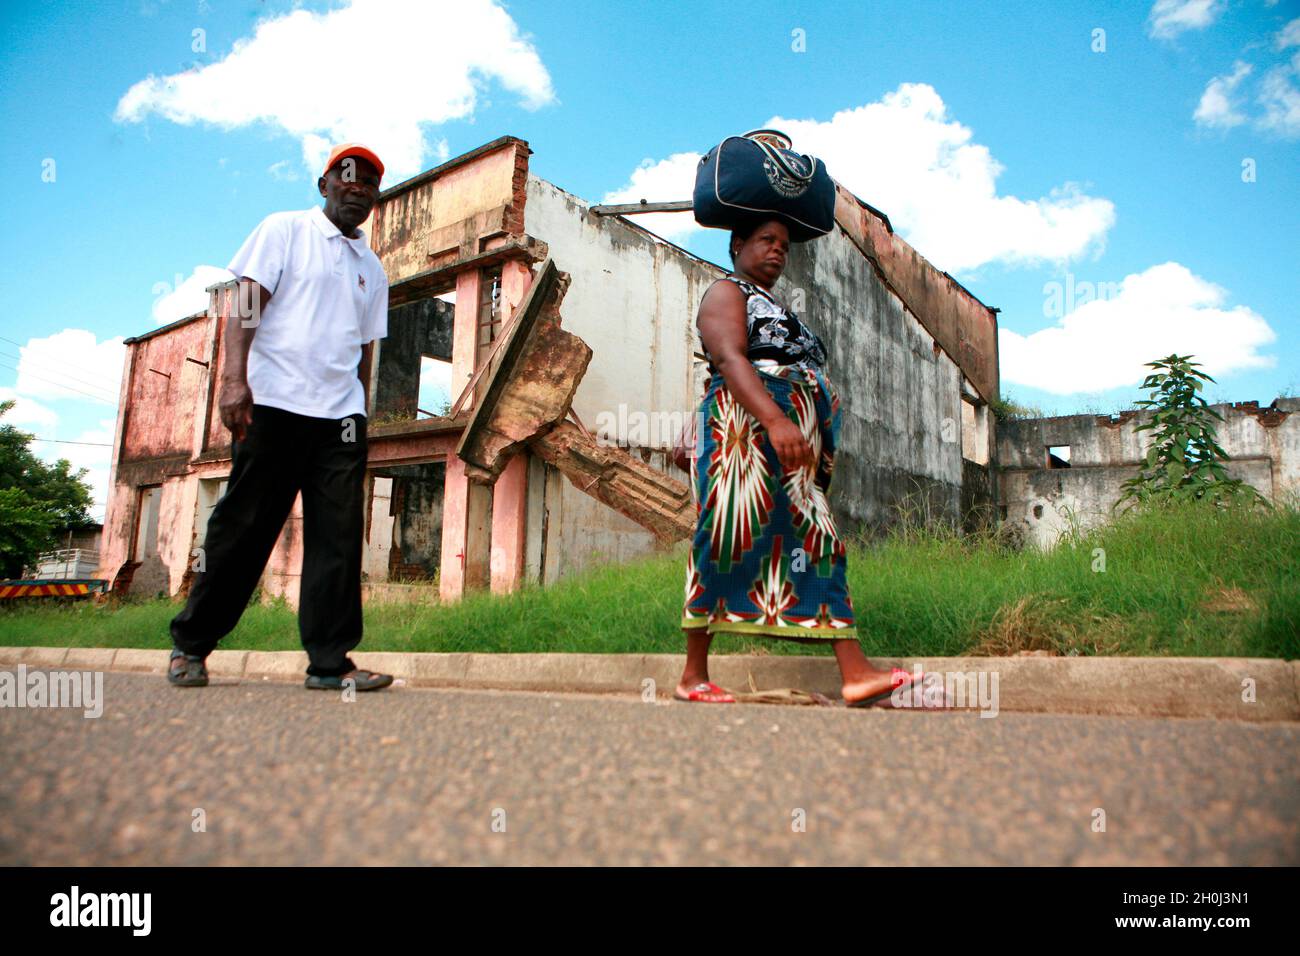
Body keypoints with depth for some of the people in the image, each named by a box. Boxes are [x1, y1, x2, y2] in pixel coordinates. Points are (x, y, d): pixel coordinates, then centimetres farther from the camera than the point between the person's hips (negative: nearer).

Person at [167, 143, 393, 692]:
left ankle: (331, 661, -1)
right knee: (243, 526, -1)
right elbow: (246, 300, -4)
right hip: (273, 401, -4)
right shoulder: (284, 230, 8)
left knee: (339, 538, -4)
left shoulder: (372, 269, 22)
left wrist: (356, 411, 14)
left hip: (341, 414, 5)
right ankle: (189, 643, 15)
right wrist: (234, 377, -17)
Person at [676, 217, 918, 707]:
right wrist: (774, 419, -29)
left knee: (818, 542, -3)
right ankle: (693, 676, -2)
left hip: (797, 445, 9)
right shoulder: (726, 293, 4)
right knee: (728, 541, -10)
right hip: (746, 429, -9)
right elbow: (730, 359, -14)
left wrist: (822, 450, 19)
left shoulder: (776, 309, 31)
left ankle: (855, 673, -9)